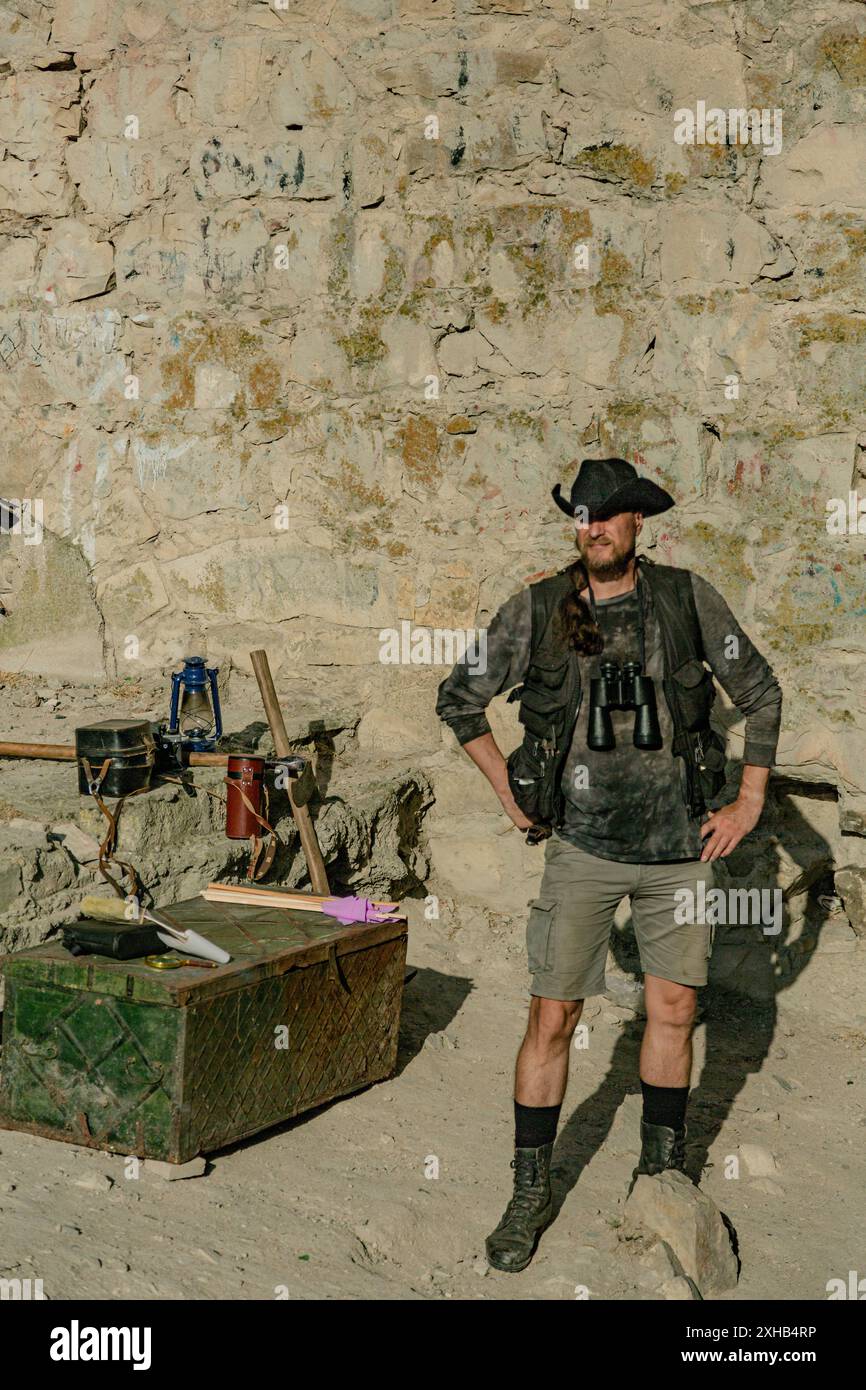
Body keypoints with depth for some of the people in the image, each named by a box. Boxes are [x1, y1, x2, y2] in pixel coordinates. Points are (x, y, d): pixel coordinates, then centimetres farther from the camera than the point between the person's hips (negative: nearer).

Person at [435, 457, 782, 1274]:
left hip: (680, 843, 1)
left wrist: (749, 803, 3)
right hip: (583, 846, -1)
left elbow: (760, 694, 7)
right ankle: (530, 1193, 14)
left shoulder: (687, 599, -4)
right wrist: (509, 793, 3)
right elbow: (458, 698, 7)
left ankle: (661, 1171, 30)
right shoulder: (537, 611, -6)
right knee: (552, 1018, -1)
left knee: (673, 1009, 10)